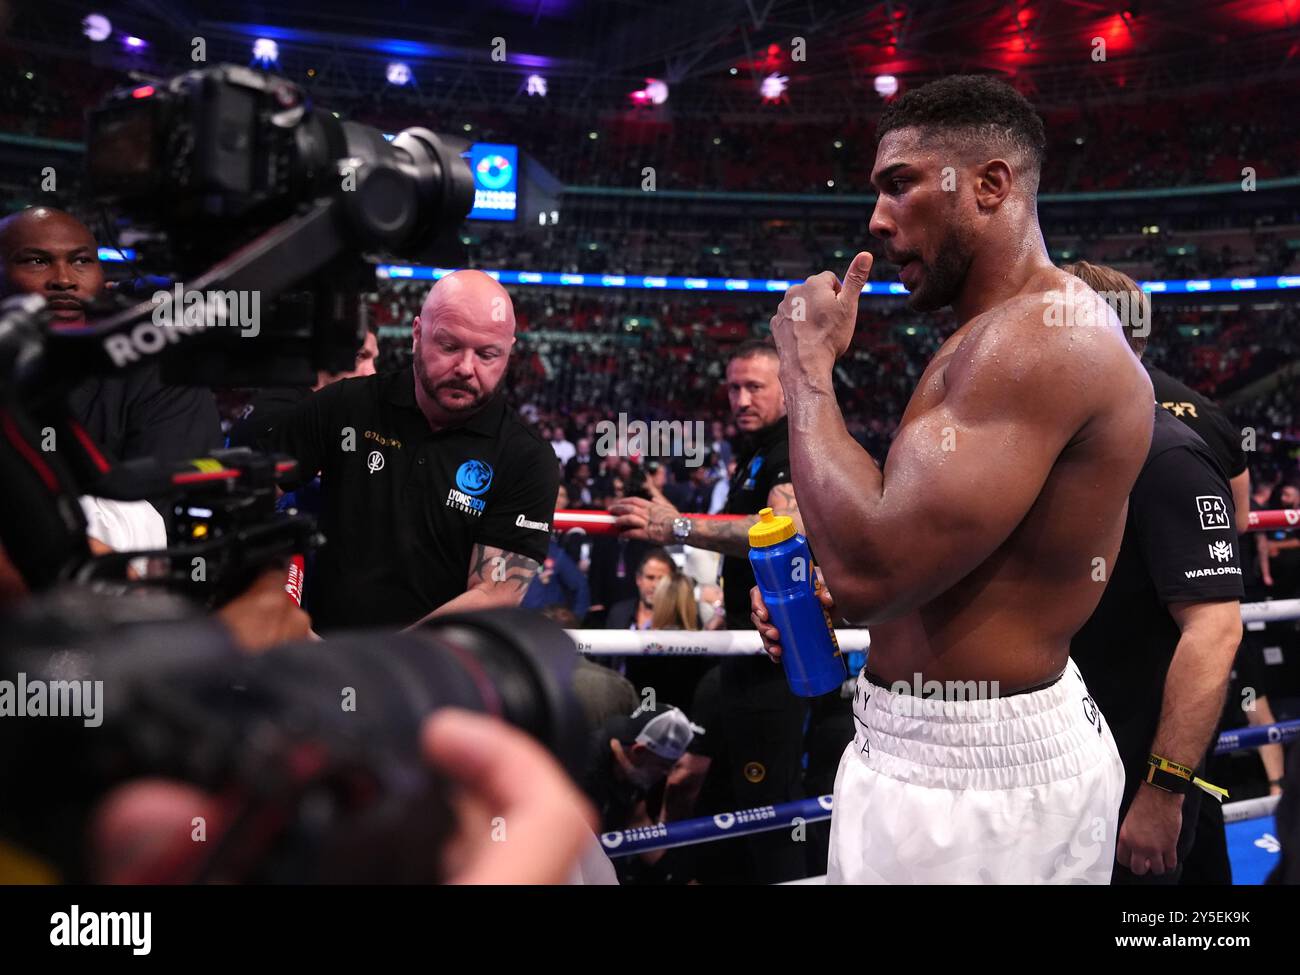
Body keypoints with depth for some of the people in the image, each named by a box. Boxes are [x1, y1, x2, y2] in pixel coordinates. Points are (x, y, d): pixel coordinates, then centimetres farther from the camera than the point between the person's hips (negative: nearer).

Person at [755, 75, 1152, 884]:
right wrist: (825, 597, 2)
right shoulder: (1013, 333, 12)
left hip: (970, 774, -10)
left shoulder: (1040, 336, -22)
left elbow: (871, 567, -29)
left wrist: (807, 364, -18)